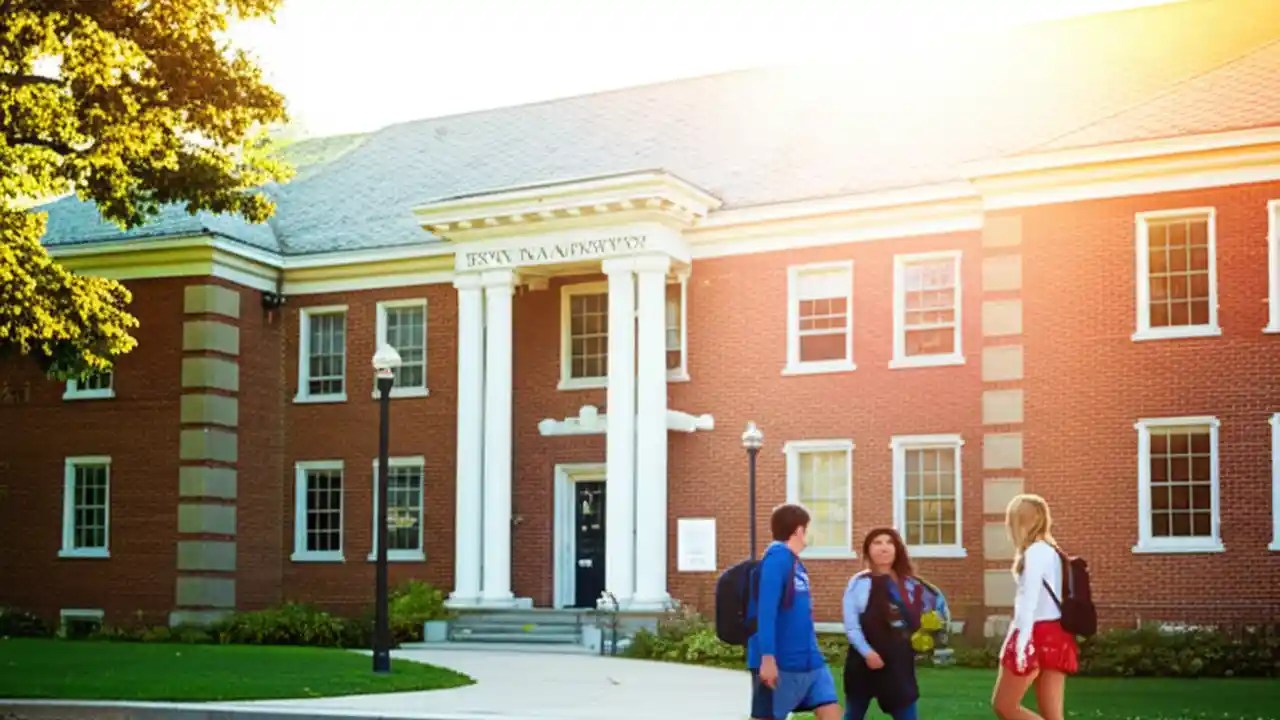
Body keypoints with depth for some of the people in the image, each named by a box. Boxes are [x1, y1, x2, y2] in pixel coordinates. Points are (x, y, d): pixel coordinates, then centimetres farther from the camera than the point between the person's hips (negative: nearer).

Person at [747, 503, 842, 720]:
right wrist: (767, 657, -26)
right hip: (778, 663, -8)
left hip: (809, 661, 8)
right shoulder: (777, 558, -15)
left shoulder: (795, 561, 12)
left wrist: (811, 652, 19)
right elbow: (766, 610, -22)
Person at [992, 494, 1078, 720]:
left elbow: (1030, 600, -18)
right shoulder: (1050, 551, 14)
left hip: (1038, 635, -9)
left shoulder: (1034, 552, -11)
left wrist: (1022, 643, -21)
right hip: (1054, 636, 9)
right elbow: (1043, 599, 13)